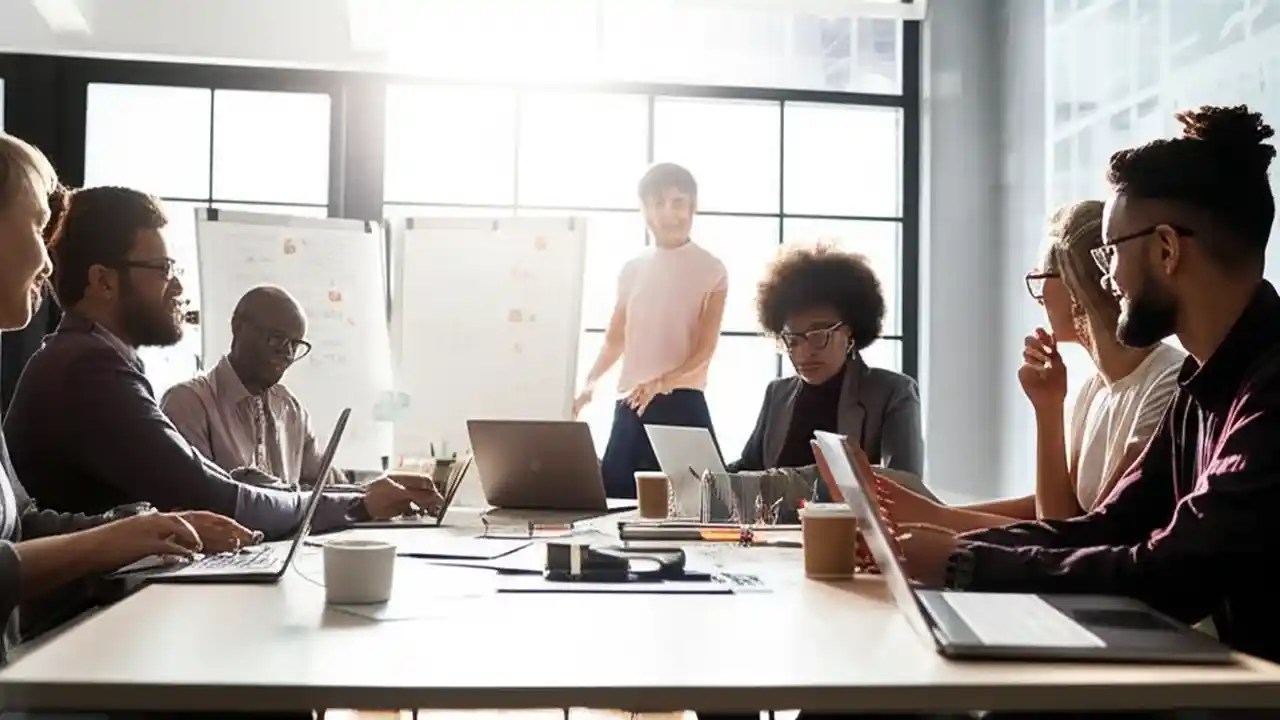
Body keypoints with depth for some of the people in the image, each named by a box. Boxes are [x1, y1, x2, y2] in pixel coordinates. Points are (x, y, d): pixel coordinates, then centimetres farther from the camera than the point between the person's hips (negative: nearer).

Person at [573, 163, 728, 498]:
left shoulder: (711, 270, -1)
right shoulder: (632, 270, 12)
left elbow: (705, 348, -7)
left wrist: (661, 383, -23)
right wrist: (589, 384, 0)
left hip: (682, 402, -4)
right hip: (630, 402, 5)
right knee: (613, 492, 4)